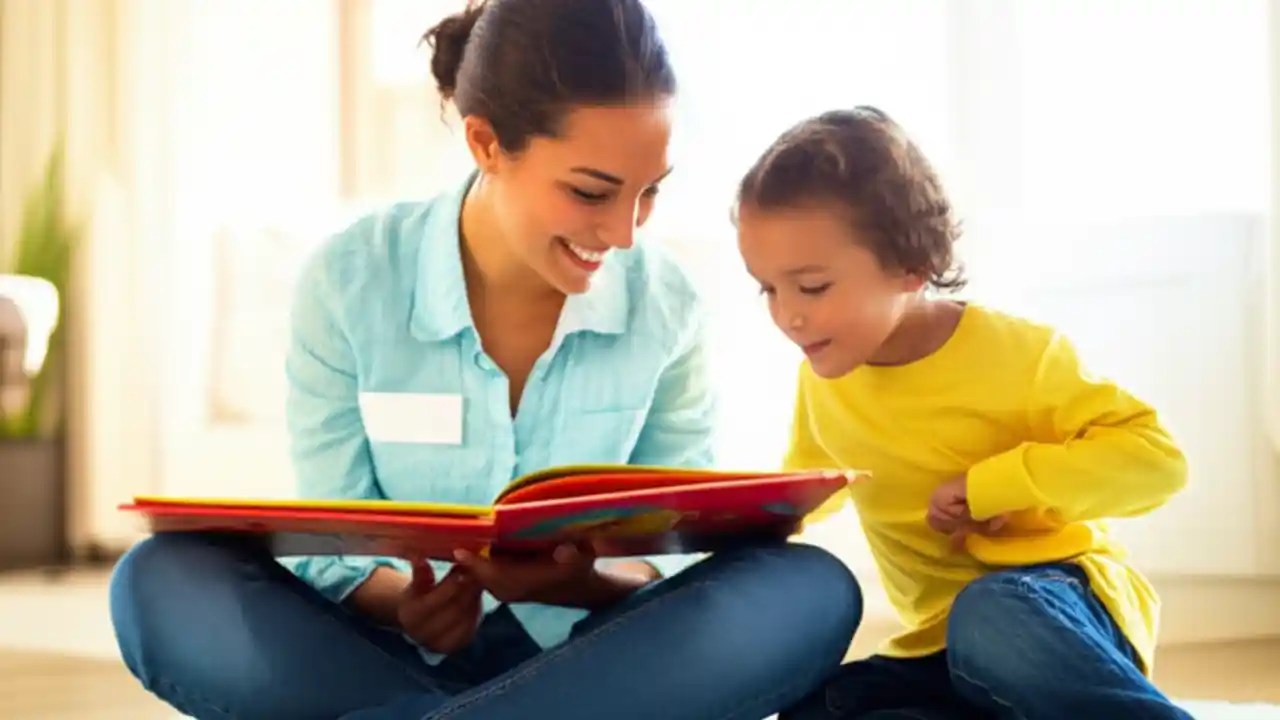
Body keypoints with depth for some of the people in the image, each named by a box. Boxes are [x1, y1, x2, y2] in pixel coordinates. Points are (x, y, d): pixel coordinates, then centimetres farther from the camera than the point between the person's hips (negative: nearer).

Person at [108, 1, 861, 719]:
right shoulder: (350, 281, -9)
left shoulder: (665, 303, -5)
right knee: (163, 581, -27)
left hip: (586, 658, 1)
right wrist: (401, 604, -30)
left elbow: (680, 547, -2)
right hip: (400, 651, -1)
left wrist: (588, 584, -26)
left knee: (810, 590, -28)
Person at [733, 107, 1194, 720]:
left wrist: (990, 485, -23)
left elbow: (1156, 456, -16)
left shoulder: (1015, 352, -13)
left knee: (989, 617, -41)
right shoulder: (822, 380, 2)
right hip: (942, 642, 6)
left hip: (1060, 599, -6)